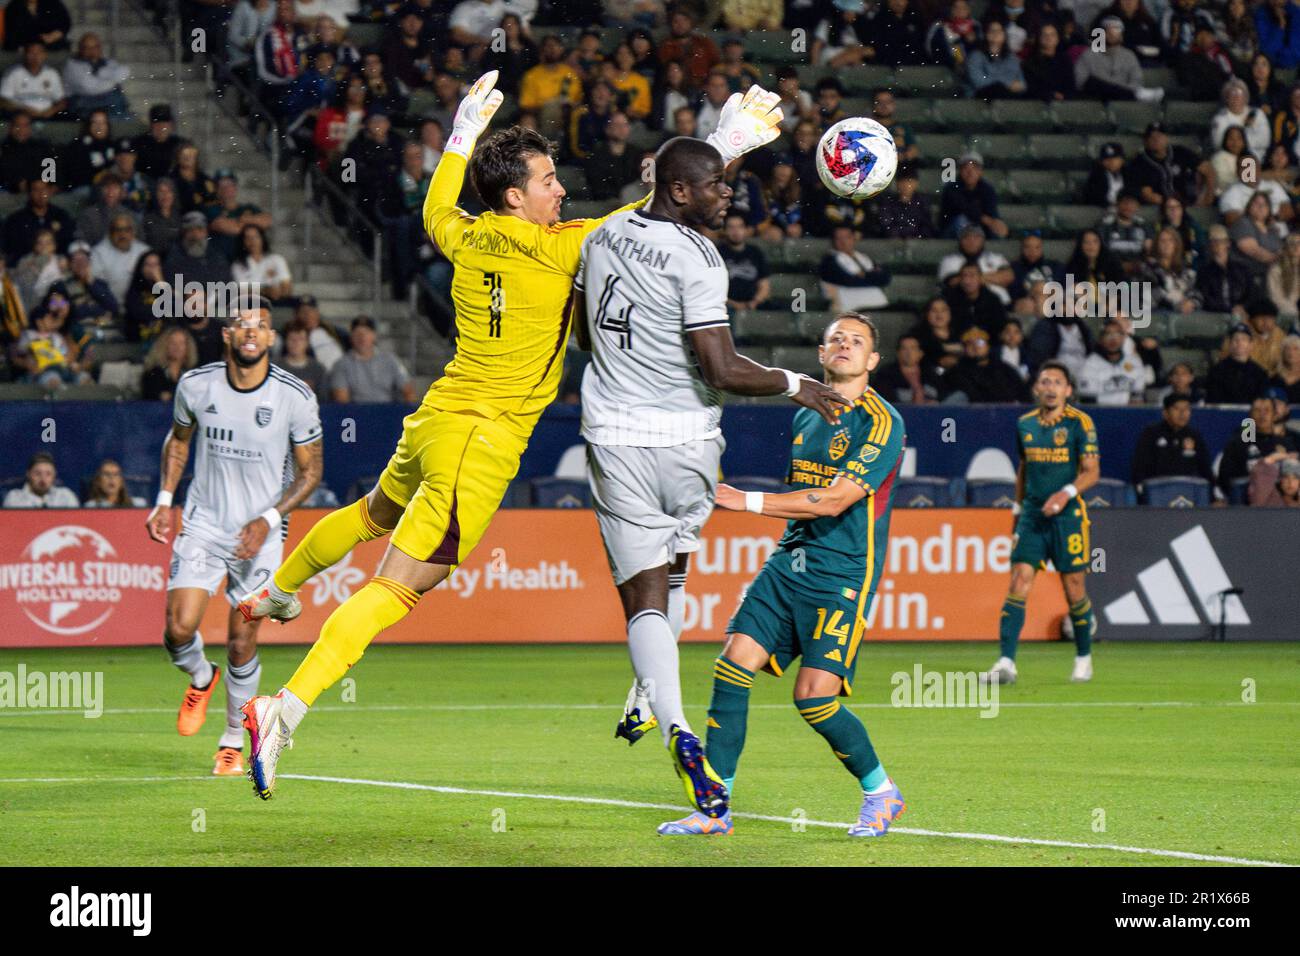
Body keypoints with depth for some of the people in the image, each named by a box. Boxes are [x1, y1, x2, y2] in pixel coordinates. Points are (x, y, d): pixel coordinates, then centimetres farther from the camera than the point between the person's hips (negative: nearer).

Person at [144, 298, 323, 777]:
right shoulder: (195, 385, -5)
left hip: (259, 536, -1)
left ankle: (234, 740, 21)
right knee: (179, 629, -14)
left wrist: (268, 520, -13)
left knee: (242, 643, -1)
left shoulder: (295, 397, -10)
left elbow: (310, 471, -1)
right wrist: (164, 499, 5)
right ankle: (201, 679, 22)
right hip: (203, 524, 1)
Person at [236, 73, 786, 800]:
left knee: (374, 514, 36)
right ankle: (285, 710, -20)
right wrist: (724, 147, -5)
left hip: (437, 418, 8)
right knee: (397, 588, -11)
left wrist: (463, 135, 39)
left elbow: (436, 211, 30)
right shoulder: (554, 250, -16)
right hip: (482, 442, -8)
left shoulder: (468, 241, 5)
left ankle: (276, 594, 57)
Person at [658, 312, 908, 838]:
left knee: (814, 696, -15)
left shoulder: (880, 423, -10)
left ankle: (880, 793, 10)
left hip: (843, 576, -7)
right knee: (733, 665, -9)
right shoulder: (806, 417, 14)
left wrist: (745, 500, -19)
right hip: (788, 562, 7)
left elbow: (835, 500, -18)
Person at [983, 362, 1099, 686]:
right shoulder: (1025, 424, 11)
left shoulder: (1079, 423, -4)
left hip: (1067, 516, -3)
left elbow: (1091, 471, -8)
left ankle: (1084, 657, 24)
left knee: (1073, 588, 2)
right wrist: (1018, 509, 22)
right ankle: (1006, 662, -17)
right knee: (1019, 583, -10)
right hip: (1032, 515, 3)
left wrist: (1066, 493, -23)